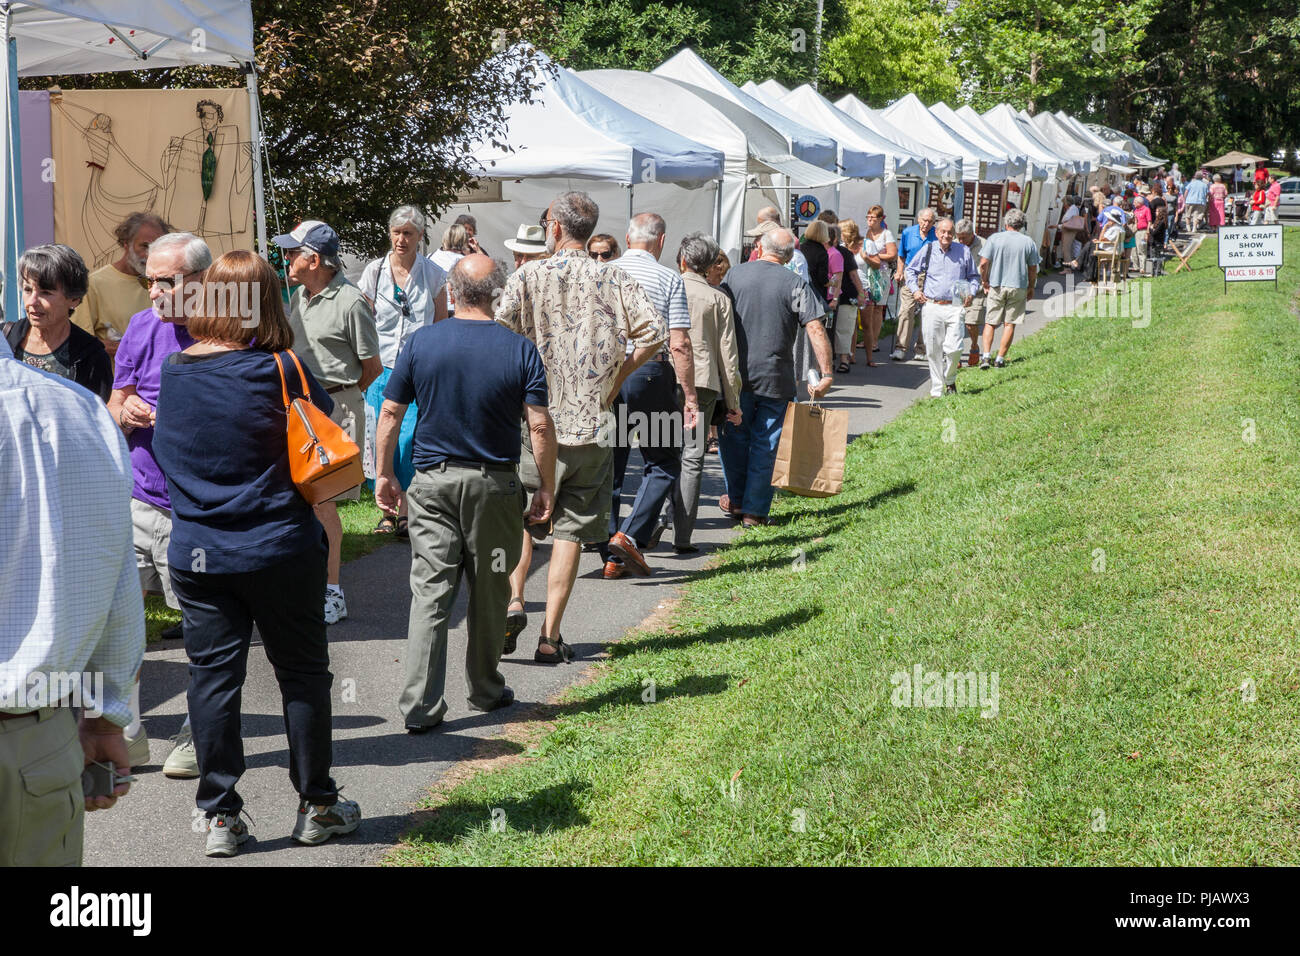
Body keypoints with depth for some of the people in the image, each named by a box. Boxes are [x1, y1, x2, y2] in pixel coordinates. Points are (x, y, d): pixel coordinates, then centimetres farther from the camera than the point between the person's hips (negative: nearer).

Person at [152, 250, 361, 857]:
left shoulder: (171, 373, -2)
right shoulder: (277, 372, -13)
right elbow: (323, 410, 2)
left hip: (196, 556, 3)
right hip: (282, 551, -2)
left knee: (212, 676, 8)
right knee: (302, 672, 11)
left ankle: (220, 816, 9)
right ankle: (316, 806, 20)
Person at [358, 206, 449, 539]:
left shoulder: (433, 273, 3)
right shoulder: (374, 271, 5)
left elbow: (441, 324, 8)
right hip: (381, 366, 2)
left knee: (408, 439, -11)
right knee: (380, 438, 0)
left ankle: (405, 509, 1)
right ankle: (388, 508, 14)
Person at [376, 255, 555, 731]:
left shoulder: (422, 341, -2)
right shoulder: (520, 349, -6)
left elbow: (390, 412, 1)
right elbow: (540, 426, -9)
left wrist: (384, 473, 11)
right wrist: (546, 487, 0)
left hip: (433, 481, 1)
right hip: (494, 483, -1)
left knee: (430, 591, 1)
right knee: (489, 591, 13)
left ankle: (420, 705, -5)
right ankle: (486, 689, 26)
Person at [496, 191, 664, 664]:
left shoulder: (527, 277, -3)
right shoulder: (614, 280, 3)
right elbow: (655, 331, -7)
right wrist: (618, 375, 4)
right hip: (593, 425, 1)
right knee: (571, 529, 7)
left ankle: (512, 602, -4)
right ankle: (550, 635, 7)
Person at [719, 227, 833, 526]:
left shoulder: (734, 275, 2)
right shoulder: (796, 285, -4)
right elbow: (816, 330, -12)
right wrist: (826, 375, -9)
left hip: (735, 374, 1)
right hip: (776, 378, -1)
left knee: (734, 436, 17)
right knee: (765, 444, 7)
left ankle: (736, 500, 24)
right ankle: (755, 510, 8)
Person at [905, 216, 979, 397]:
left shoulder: (963, 252, 9)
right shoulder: (927, 250, 8)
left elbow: (974, 277, 20)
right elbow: (911, 270, 19)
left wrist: (971, 293, 3)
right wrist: (915, 289, 5)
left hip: (955, 308, 0)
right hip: (931, 306, 0)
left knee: (953, 348, -11)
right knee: (933, 351, 1)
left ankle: (950, 381, 15)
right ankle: (936, 390, 11)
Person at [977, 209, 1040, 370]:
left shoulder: (994, 238, -3)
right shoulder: (1029, 242, 0)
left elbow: (983, 263, -7)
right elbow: (1033, 269, 4)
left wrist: (985, 283, 5)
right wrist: (1031, 287, 17)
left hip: (996, 286, 0)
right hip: (1018, 287, 0)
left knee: (990, 322, 8)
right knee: (1009, 324, 7)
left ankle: (986, 355, -6)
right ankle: (1000, 358, 5)